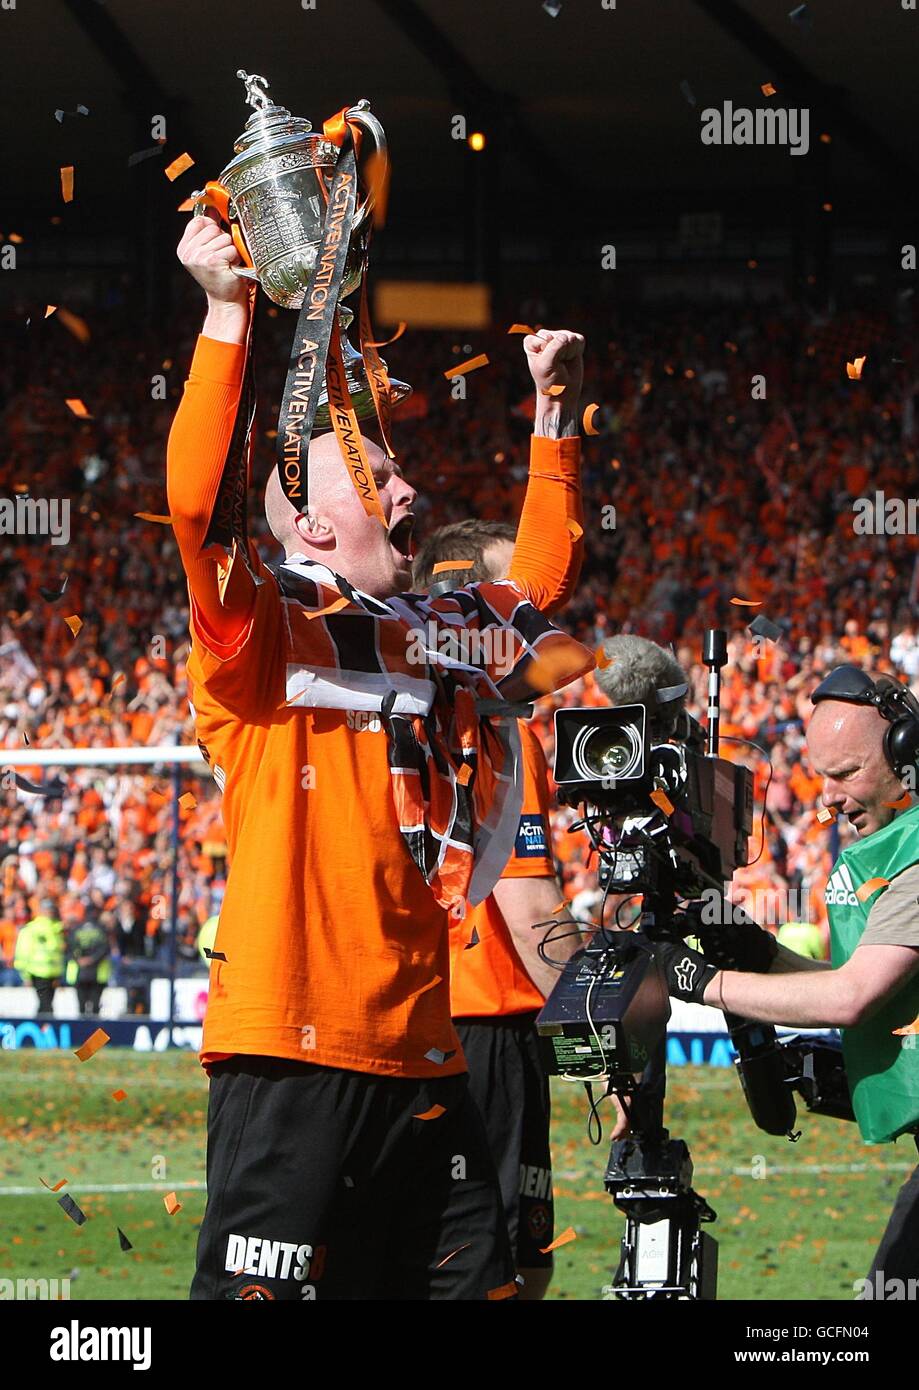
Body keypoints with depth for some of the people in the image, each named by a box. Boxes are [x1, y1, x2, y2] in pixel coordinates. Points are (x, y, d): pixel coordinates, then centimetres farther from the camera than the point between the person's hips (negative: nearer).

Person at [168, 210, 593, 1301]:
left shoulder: (438, 640, 18)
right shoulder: (262, 635, -2)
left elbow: (542, 572, 35)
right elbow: (194, 505, -19)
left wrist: (554, 409, 29)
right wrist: (227, 314, -23)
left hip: (420, 1052, 7)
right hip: (292, 1052, -7)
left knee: (476, 1282, 7)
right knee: (262, 1298, -10)